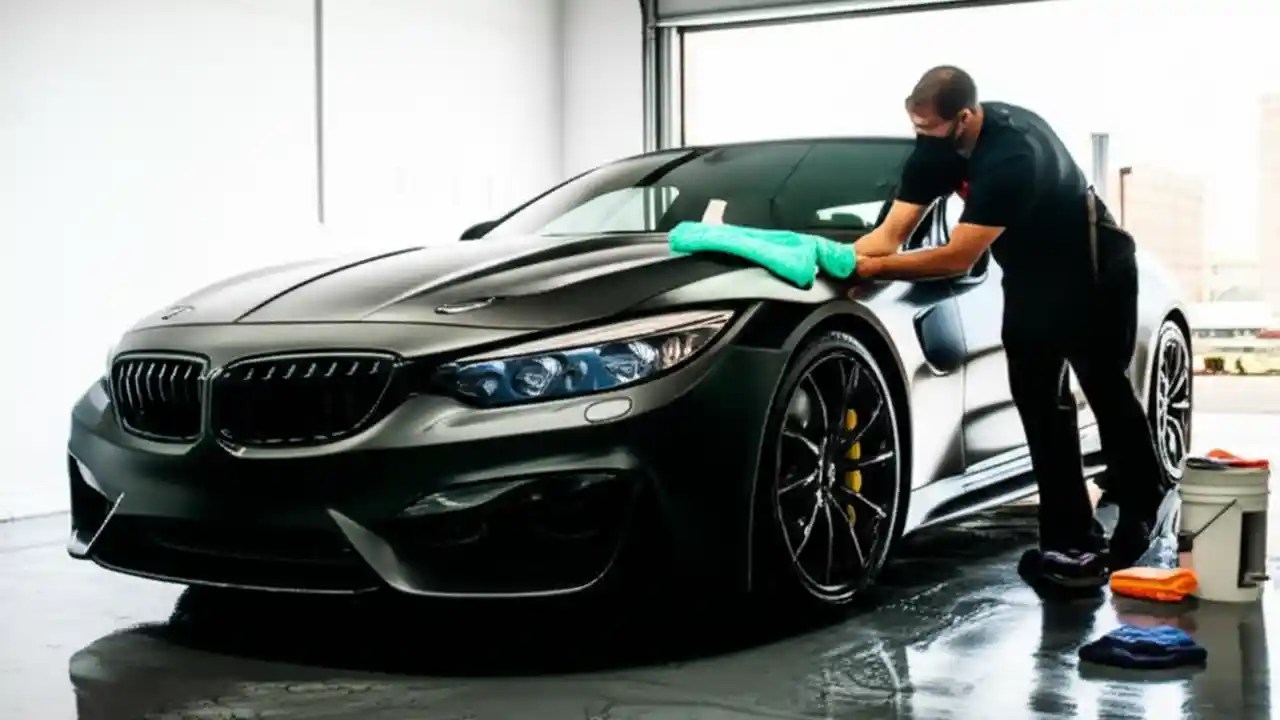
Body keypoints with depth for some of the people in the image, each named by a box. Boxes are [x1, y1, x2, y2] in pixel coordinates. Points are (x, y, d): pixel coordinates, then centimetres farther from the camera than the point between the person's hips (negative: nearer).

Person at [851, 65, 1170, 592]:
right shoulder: (936, 147, -11)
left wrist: (875, 268, -34)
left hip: (1094, 270, -7)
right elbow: (891, 233, -11)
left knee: (1107, 393, 5)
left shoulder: (1012, 153, -37)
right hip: (1030, 277, 8)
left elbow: (958, 258, -36)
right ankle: (1071, 541, 3)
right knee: (1038, 403, 1)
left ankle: (1141, 511, 25)